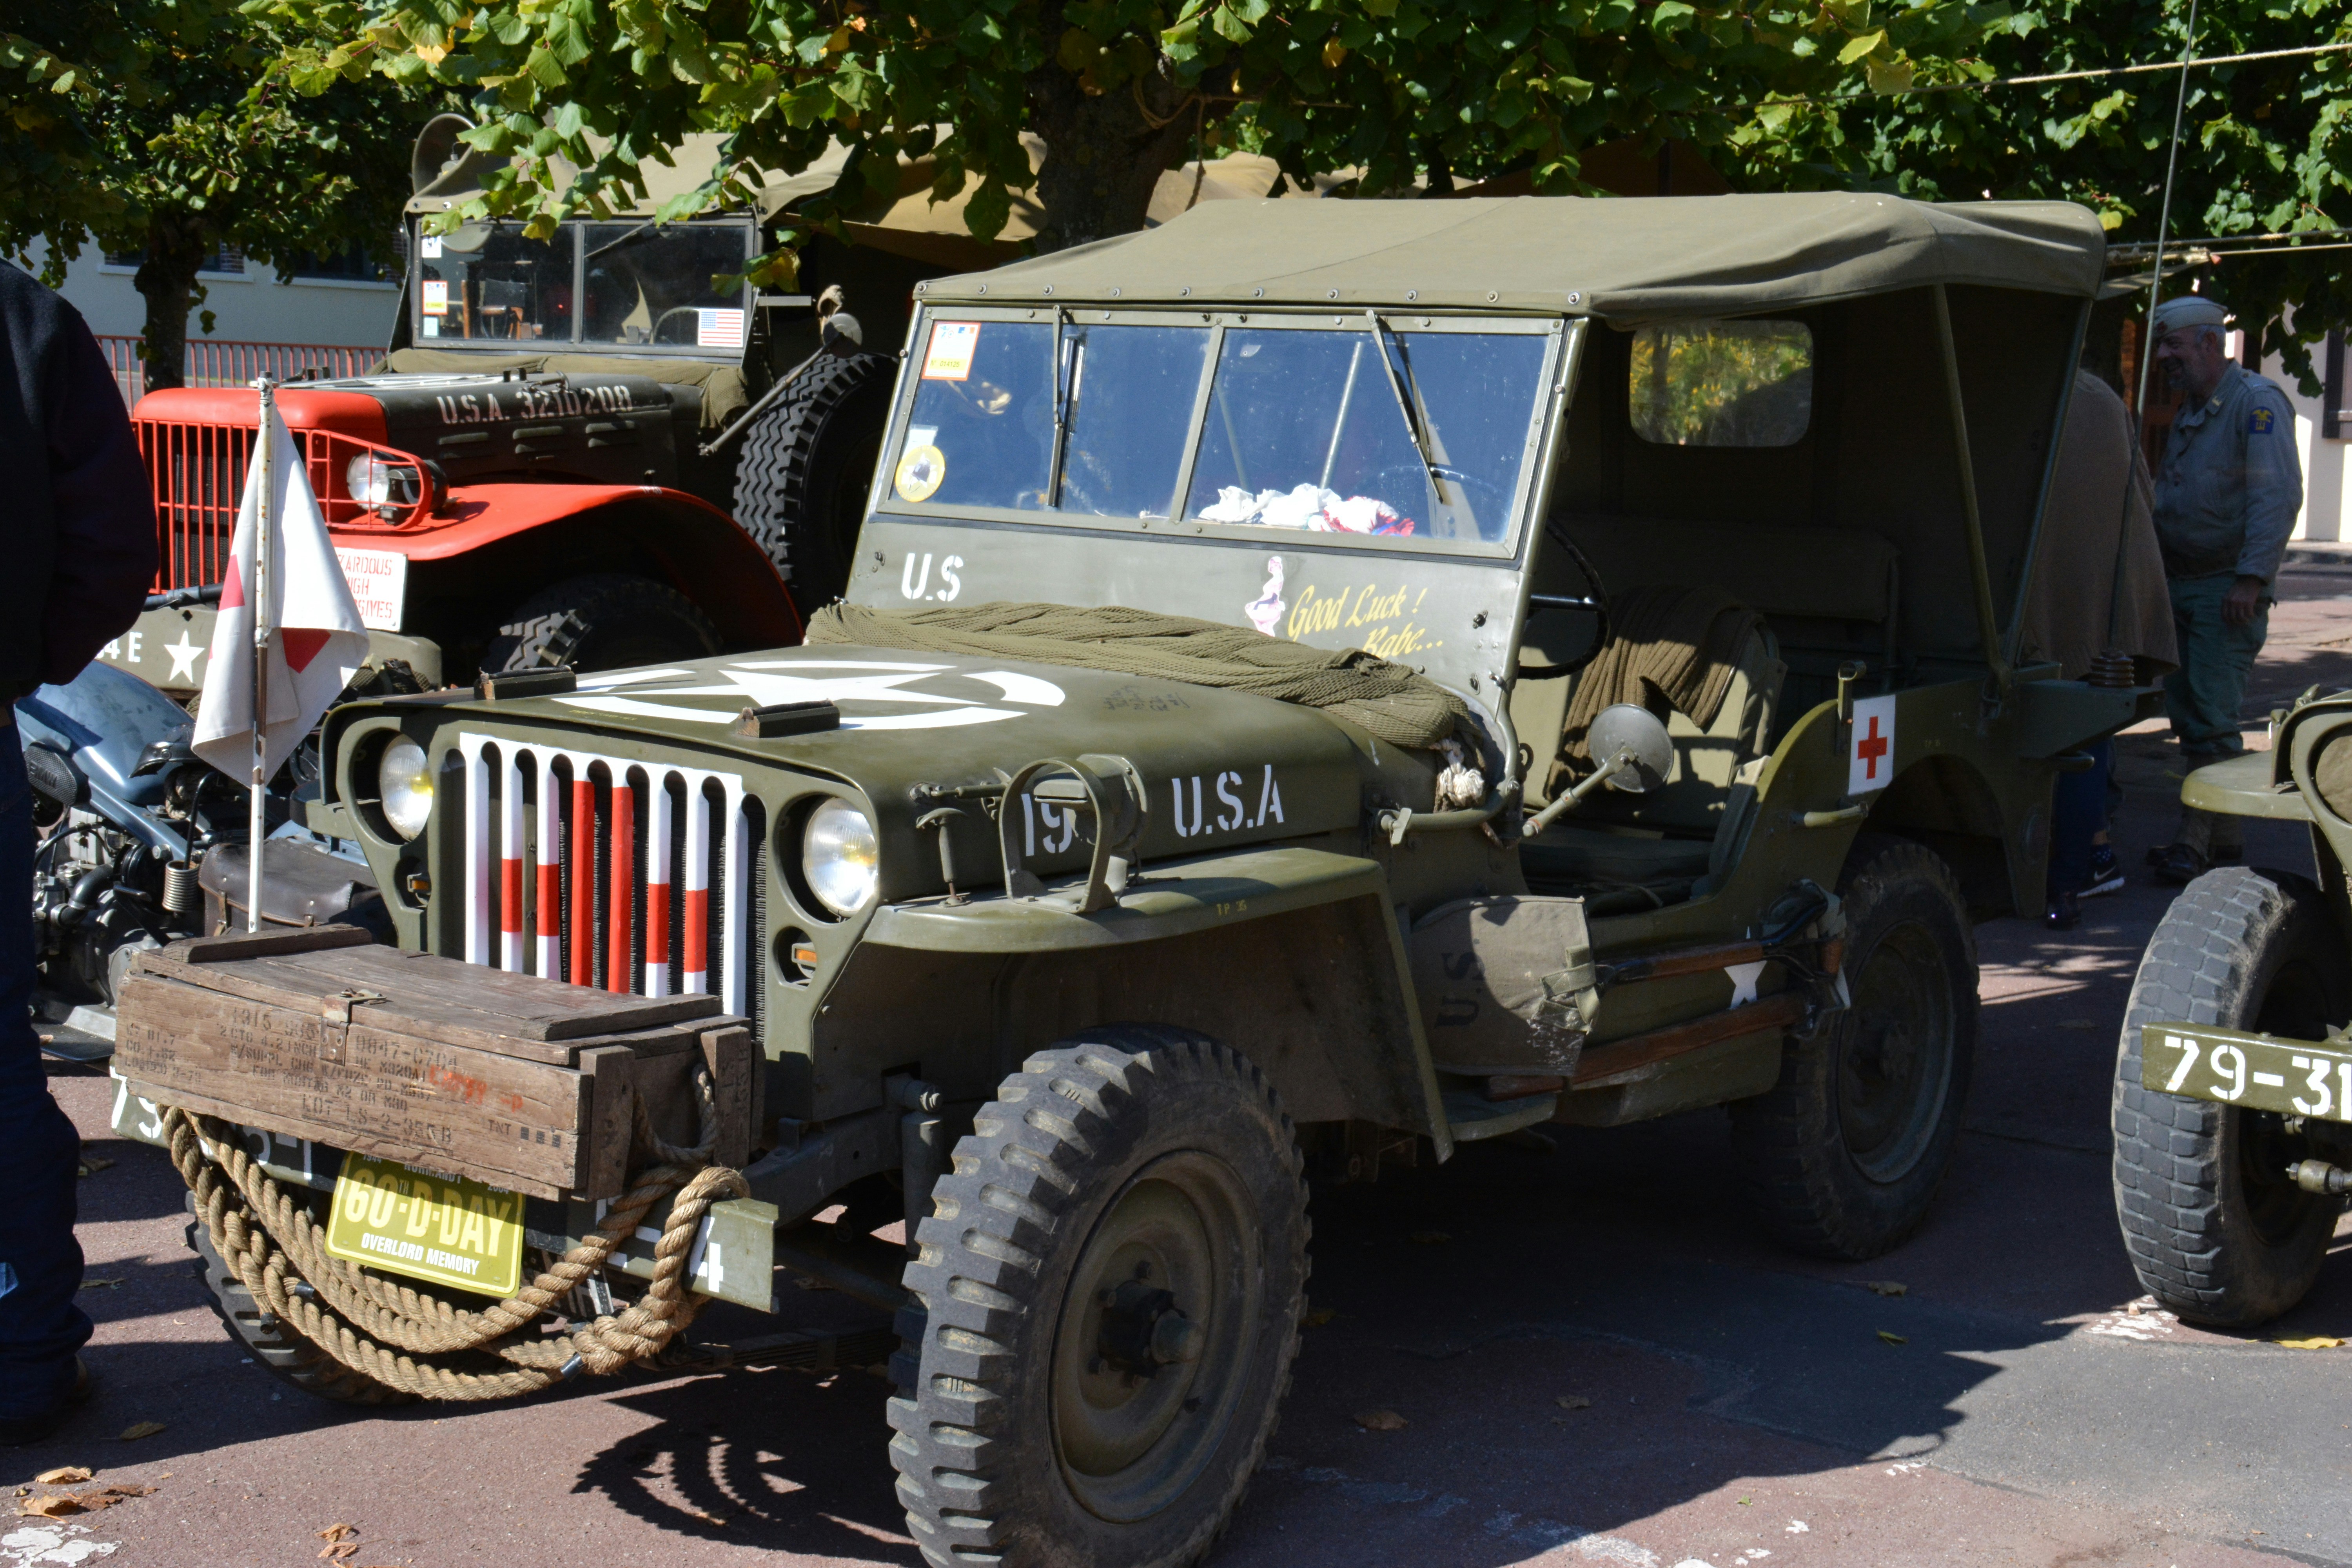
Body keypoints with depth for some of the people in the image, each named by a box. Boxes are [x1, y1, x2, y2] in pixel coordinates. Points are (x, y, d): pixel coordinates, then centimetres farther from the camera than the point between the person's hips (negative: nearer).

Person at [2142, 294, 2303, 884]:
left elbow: (2278, 496, -19)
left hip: (2226, 589, -9)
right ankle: (2225, 835, 19)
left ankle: (2197, 843, -7)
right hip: (2180, 586, 9)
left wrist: (2251, 577, -24)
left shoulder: (2257, 402, -11)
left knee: (2211, 720, -10)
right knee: (2187, 715, 9)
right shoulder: (2187, 415, 17)